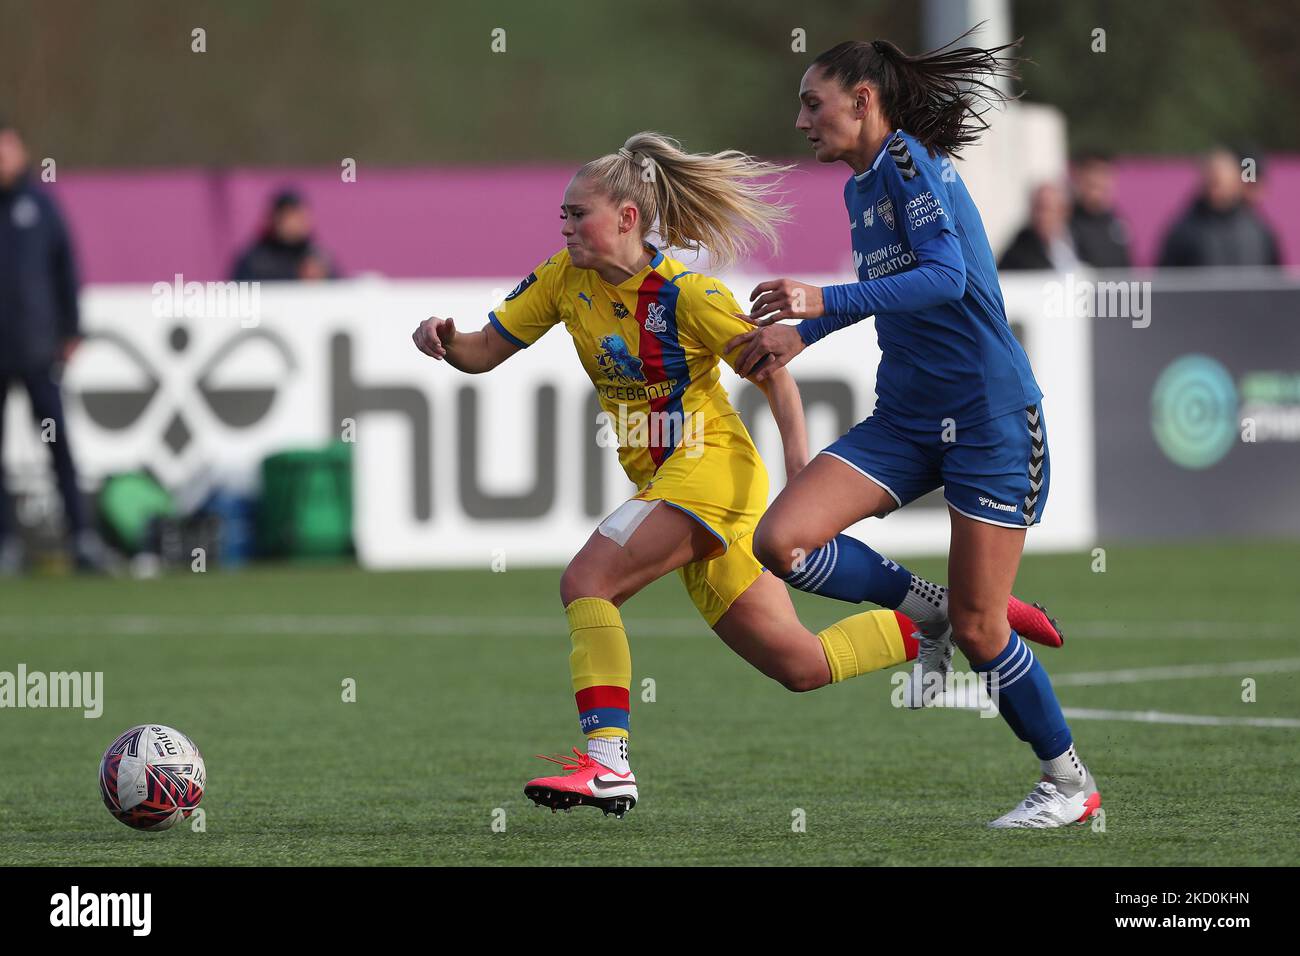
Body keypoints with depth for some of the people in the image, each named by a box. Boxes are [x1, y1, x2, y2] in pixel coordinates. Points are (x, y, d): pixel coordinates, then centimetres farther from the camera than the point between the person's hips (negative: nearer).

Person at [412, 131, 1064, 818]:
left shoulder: (686, 293, -14)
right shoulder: (566, 278, 4)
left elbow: (775, 374, -8)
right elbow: (482, 353, 6)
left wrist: (800, 467, -20)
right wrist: (446, 340, -16)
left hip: (712, 468, -7)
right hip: (666, 480, 7)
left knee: (585, 581, -23)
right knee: (801, 666, 7)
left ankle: (606, 762, -25)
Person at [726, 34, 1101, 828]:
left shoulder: (909, 160, -12)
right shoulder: (861, 189, 13)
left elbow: (946, 277, -25)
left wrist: (823, 303, -31)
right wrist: (801, 334, 27)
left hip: (990, 418, -8)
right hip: (905, 419, 8)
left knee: (979, 629, -6)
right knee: (781, 541, -12)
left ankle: (1071, 783, 14)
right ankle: (925, 604, 11)